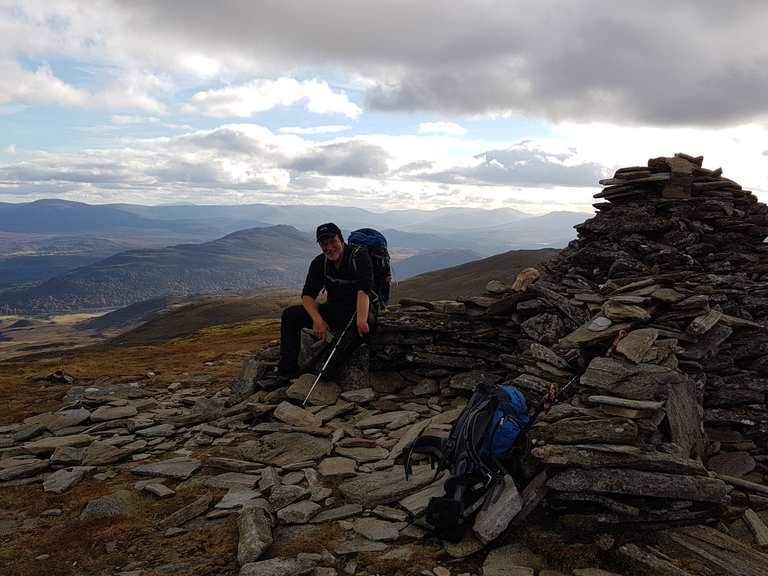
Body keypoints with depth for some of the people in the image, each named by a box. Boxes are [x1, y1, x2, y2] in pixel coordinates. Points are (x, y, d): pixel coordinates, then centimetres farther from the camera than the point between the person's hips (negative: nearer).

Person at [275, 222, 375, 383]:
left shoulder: (359, 256, -15)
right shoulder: (319, 263, 0)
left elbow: (364, 289, -29)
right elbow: (308, 294, -6)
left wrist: (361, 319, -45)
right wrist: (317, 319, -26)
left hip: (357, 311, -5)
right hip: (333, 311, 5)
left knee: (367, 322, -40)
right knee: (290, 314, -9)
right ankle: (287, 371, -14)